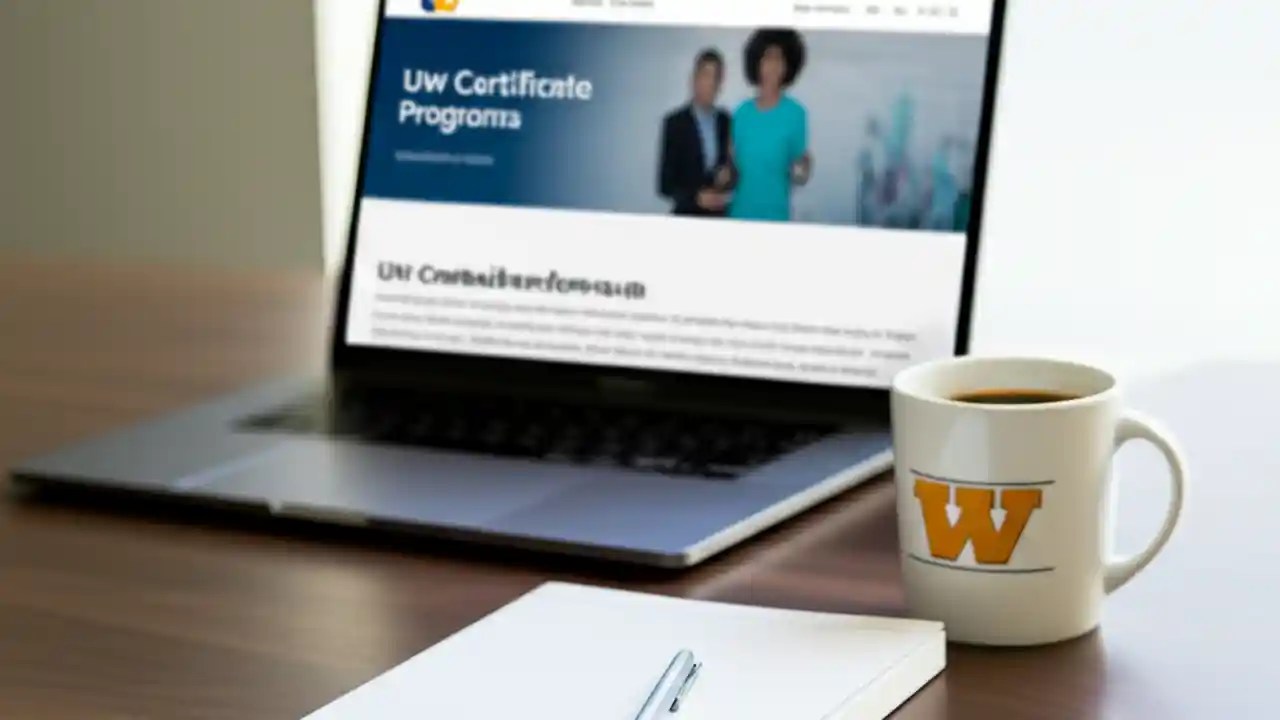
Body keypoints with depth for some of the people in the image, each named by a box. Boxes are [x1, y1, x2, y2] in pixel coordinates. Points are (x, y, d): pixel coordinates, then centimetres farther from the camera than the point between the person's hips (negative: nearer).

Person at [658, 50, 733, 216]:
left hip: (721, 216, 3)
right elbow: (665, 183, -3)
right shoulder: (675, 122, -2)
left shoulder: (726, 122, 9)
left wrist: (727, 177, -6)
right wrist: (695, 197, -18)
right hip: (687, 215, -3)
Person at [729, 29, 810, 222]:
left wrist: (801, 172, -17)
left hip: (775, 214, -3)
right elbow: (733, 161, 13)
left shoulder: (796, 114, -4)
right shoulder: (741, 113, 5)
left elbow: (800, 175, 2)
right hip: (739, 213, 3)